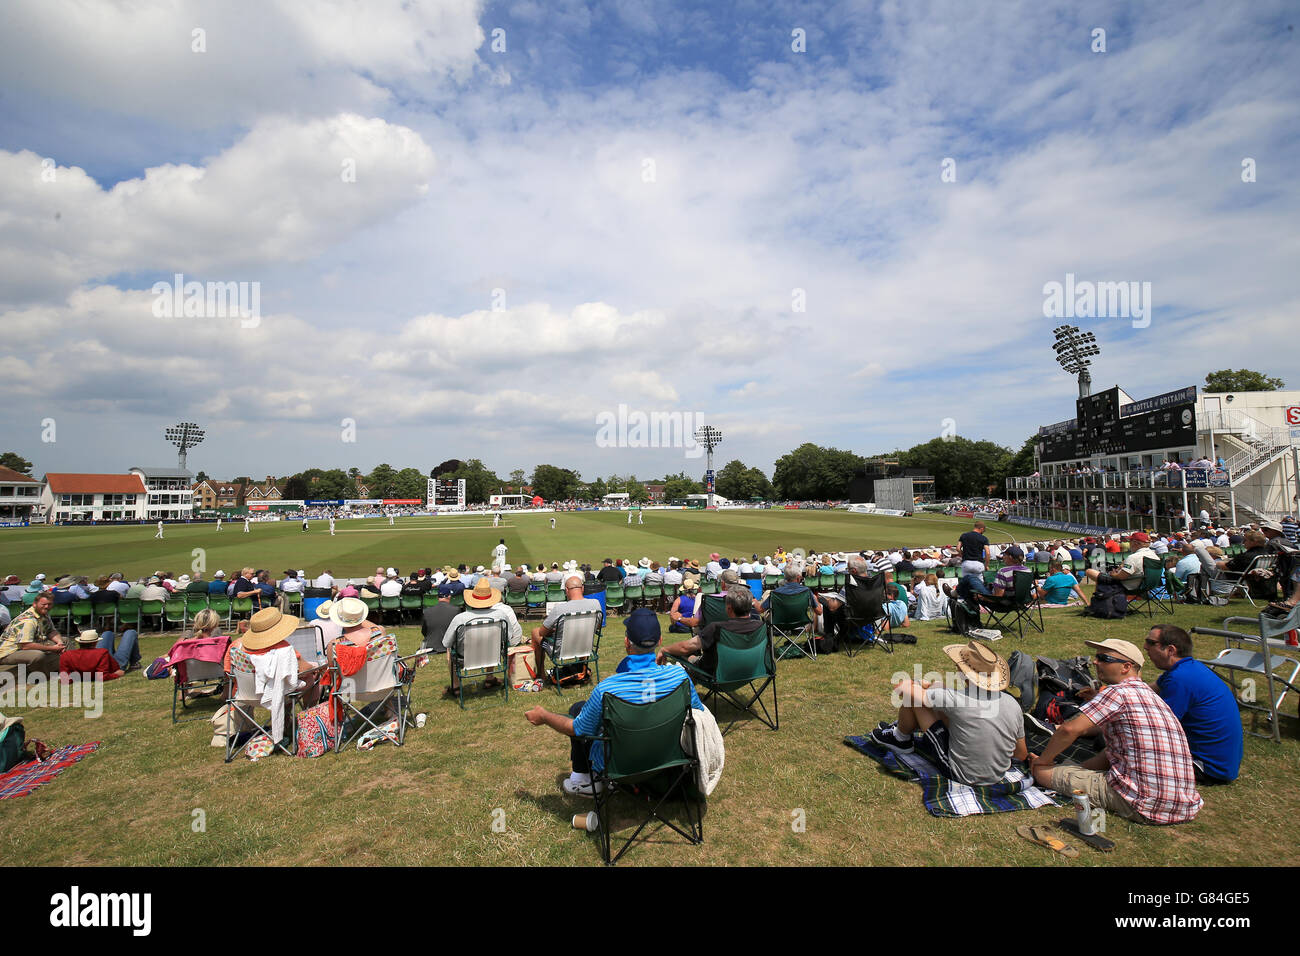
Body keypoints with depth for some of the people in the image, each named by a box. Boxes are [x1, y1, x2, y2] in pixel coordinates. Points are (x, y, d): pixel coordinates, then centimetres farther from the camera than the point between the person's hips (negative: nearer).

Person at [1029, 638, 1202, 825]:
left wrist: (1042, 760, -2)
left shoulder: (1118, 692, -11)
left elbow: (1069, 730, -17)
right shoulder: (1149, 693, 16)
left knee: (1042, 770, -4)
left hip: (1143, 806, -9)